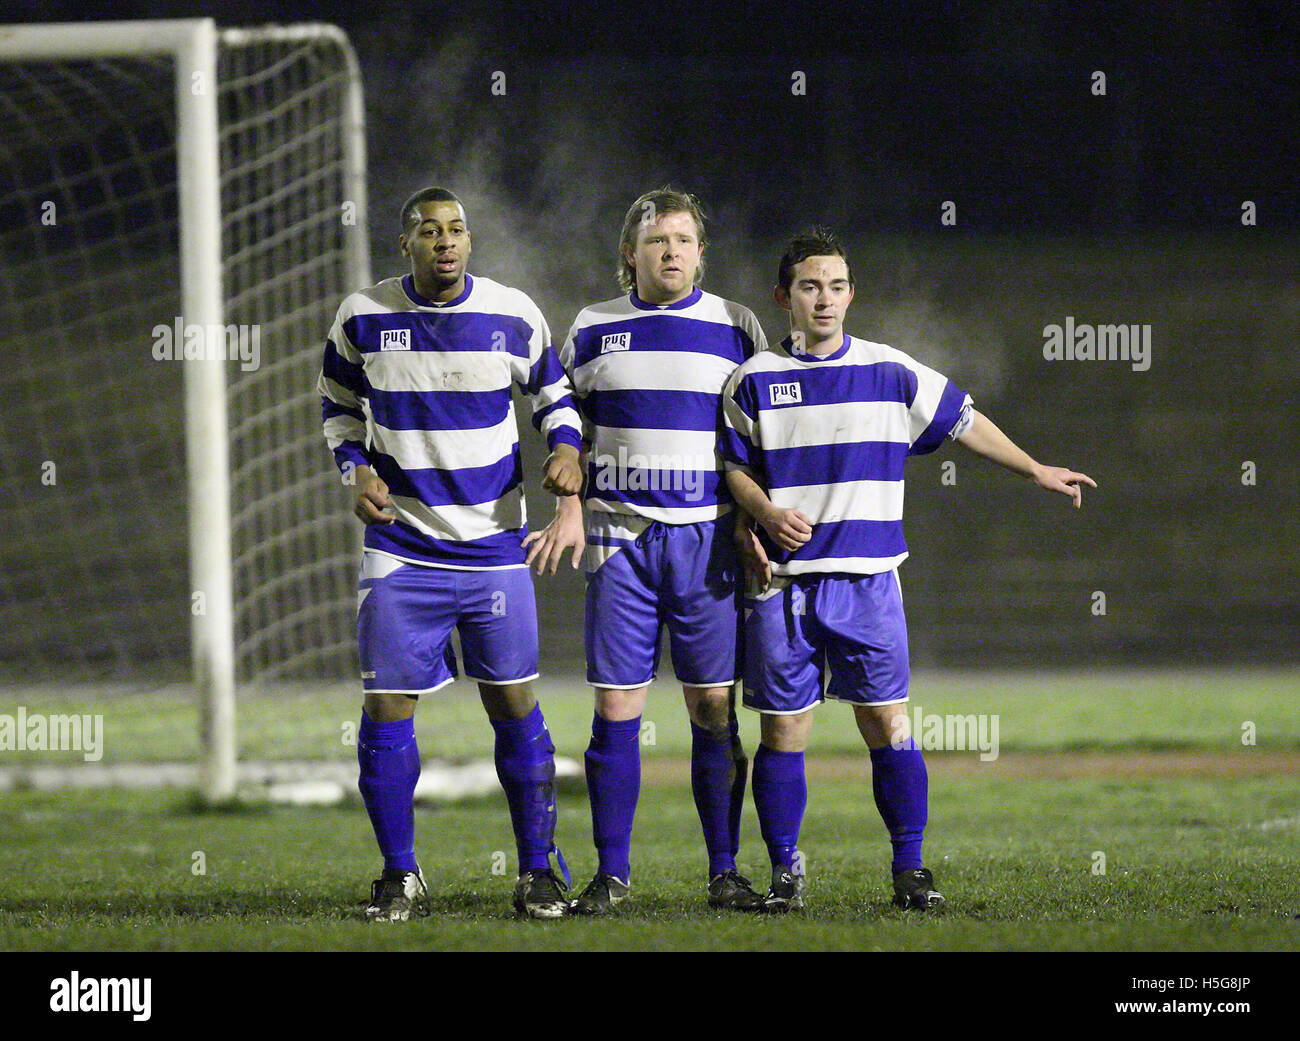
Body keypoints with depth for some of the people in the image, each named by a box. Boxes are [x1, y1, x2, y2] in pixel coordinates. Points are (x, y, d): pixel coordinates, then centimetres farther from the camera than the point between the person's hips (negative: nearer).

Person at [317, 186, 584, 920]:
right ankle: (402, 879, 8)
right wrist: (357, 470, -3)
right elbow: (340, 405, 14)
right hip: (400, 549, 0)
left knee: (515, 705, 1)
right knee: (387, 708, -4)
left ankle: (539, 872, 12)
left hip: (493, 548, 0)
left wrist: (567, 450, -8)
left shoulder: (513, 317, -3)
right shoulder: (364, 318, -2)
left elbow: (555, 393, 12)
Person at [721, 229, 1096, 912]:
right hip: (781, 579, 0)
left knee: (888, 724, -4)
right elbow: (733, 465, 10)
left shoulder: (891, 372, 7)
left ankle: (910, 869, 3)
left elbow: (962, 421, 18)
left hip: (866, 575, 0)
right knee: (782, 729, 0)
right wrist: (766, 514, -9)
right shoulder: (754, 381, 5)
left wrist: (1036, 471, 22)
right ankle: (785, 870, 11)